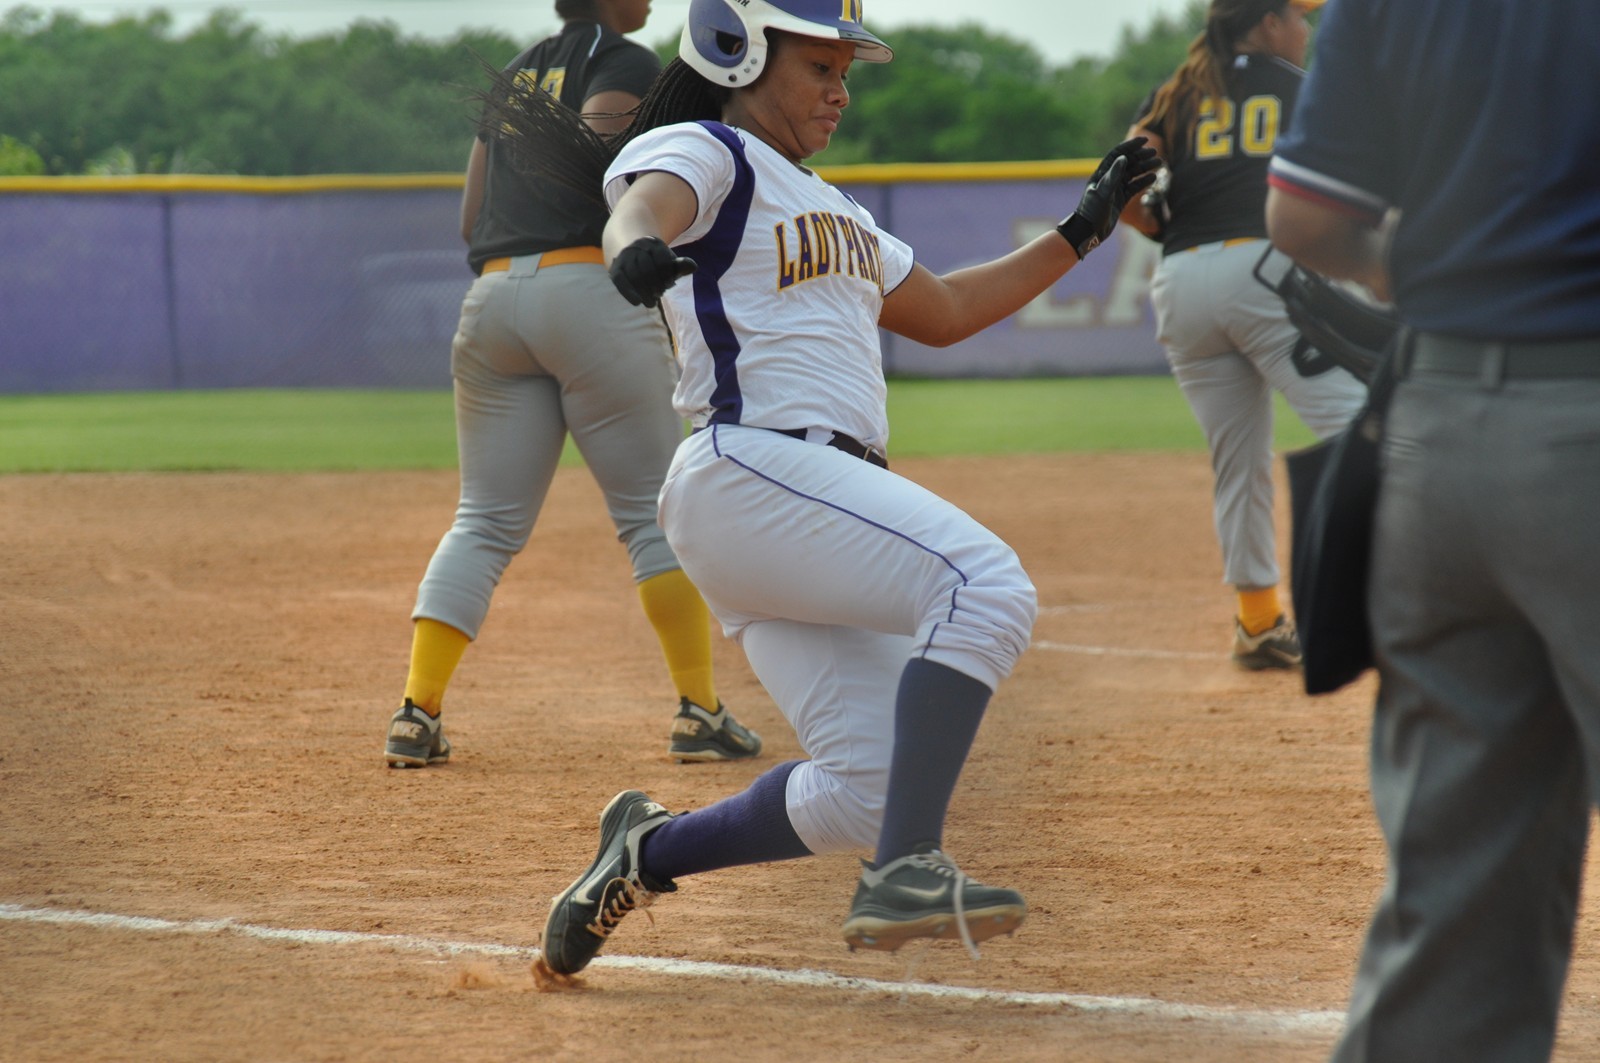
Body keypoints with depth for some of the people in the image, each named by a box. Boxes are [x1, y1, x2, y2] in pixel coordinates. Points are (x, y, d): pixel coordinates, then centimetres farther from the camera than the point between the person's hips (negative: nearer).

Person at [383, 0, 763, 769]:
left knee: (485, 522, 8)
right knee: (656, 510, 2)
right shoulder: (626, 63, 1)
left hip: (491, 301, 6)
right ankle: (699, 712, 0)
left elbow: (472, 222, 20)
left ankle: (416, 713, -3)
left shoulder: (516, 73, 22)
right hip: (593, 295, -6)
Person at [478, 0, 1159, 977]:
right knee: (985, 584, -28)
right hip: (752, 473, -9)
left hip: (831, 495, 9)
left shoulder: (828, 209, 29)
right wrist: (639, 251, -46)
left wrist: (1082, 233, 33)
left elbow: (944, 313, 36)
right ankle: (905, 873, -35)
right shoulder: (701, 154, 2)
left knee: (869, 787, 0)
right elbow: (643, 204, -22)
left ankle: (647, 855, 16)